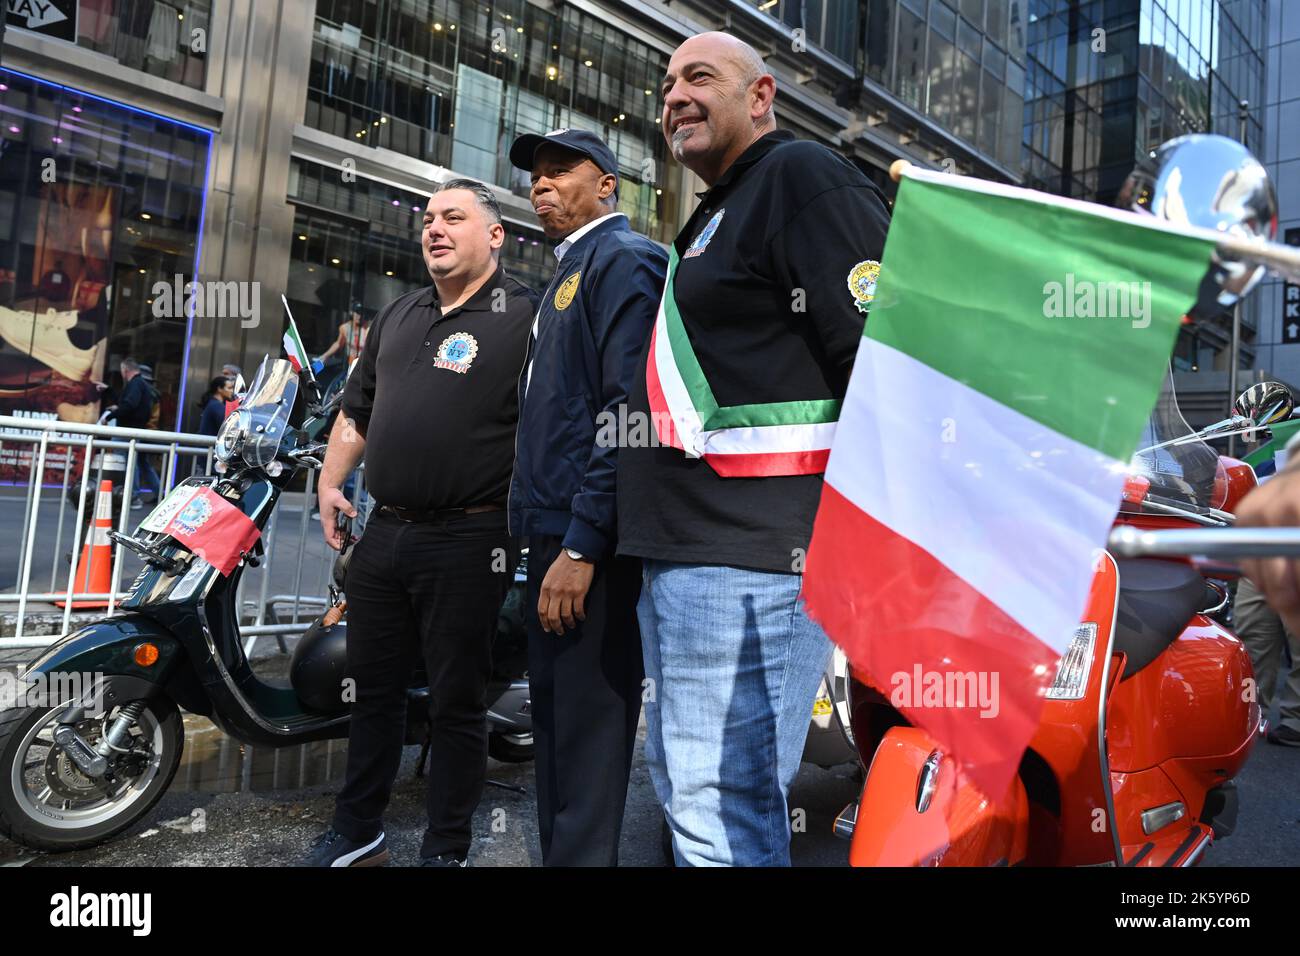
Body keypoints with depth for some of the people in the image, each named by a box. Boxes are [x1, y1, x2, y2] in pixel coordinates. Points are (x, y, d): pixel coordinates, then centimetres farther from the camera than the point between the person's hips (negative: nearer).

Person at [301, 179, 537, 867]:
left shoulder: (524, 316, -6)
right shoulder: (398, 315, 17)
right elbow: (357, 408, 24)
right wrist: (330, 482, 15)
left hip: (468, 541, -7)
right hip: (383, 532, 7)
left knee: (456, 702, 5)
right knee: (372, 687, 17)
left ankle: (446, 849, 23)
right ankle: (357, 834, 35)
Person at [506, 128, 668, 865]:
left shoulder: (624, 258, -7)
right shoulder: (569, 272, 22)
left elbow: (627, 409, -19)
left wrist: (581, 545, -23)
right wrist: (547, 534, 17)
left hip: (589, 538, -10)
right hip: (554, 532, 10)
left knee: (586, 729, -4)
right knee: (554, 715, 18)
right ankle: (556, 847, 32)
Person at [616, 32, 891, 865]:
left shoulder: (800, 176, -5)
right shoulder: (714, 217, 26)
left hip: (747, 558, -11)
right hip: (680, 554, 11)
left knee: (723, 814, -6)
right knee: (681, 786, 20)